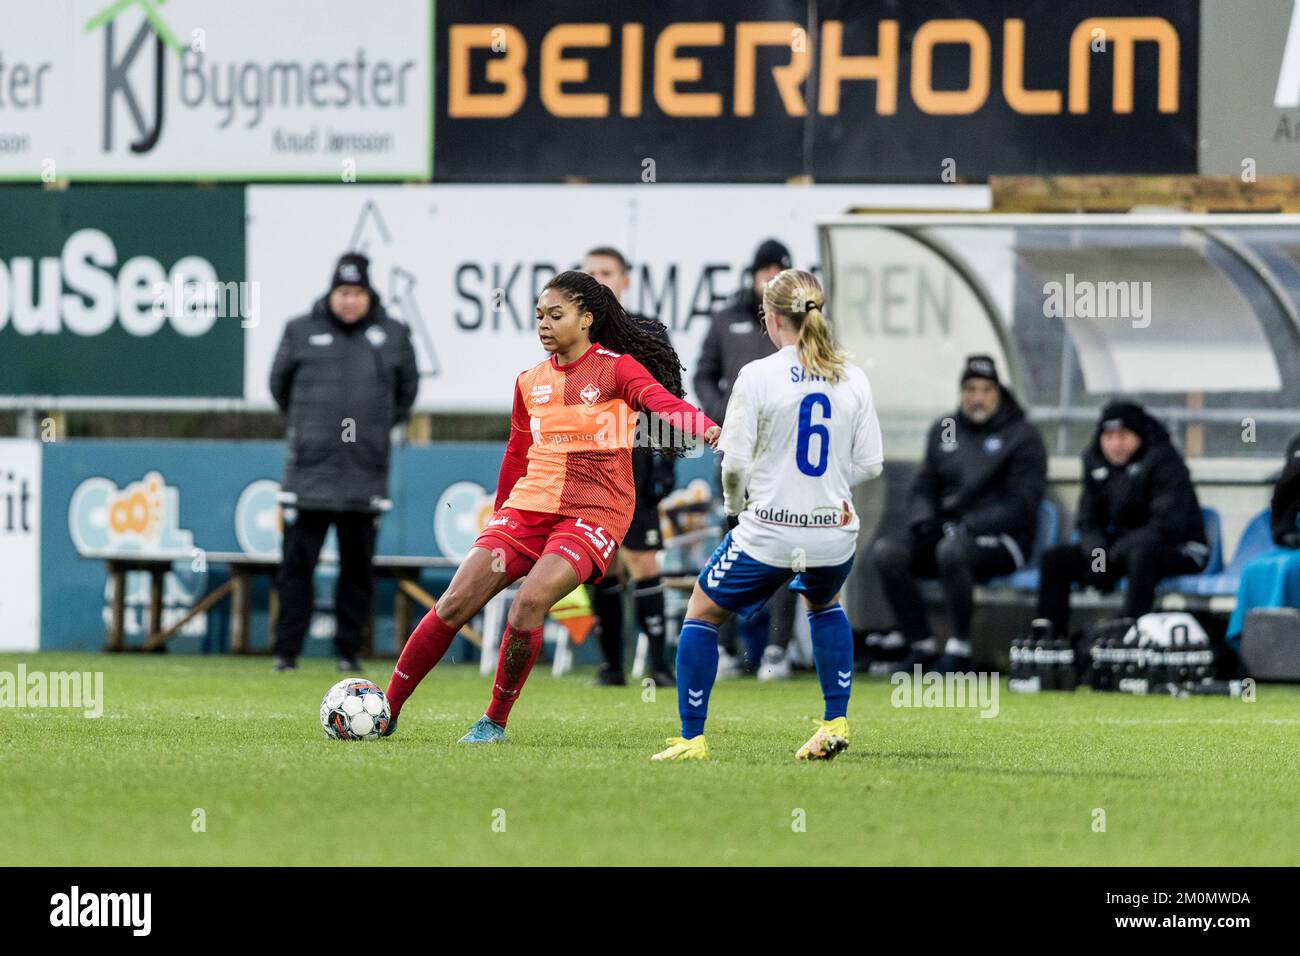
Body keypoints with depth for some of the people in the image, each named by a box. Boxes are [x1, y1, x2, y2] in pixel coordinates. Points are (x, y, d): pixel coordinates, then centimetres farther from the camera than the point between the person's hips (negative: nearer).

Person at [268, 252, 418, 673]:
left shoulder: (393, 336, 6)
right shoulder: (301, 332, 4)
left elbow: (407, 391, 20)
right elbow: (280, 385, 17)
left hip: (366, 476, 1)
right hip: (309, 474, -1)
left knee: (358, 569, 5)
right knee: (296, 564, -3)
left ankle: (348, 651, 12)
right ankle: (286, 651, 0)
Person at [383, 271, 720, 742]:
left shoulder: (617, 369, -5)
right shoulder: (530, 382, 12)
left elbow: (661, 399, -25)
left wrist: (703, 427, -44)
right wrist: (499, 516, 28)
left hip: (594, 512, -5)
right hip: (529, 505, 5)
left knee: (529, 602, -26)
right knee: (455, 603, -7)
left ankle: (495, 721, -8)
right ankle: (387, 711, 4)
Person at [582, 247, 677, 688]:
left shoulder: (649, 334, 3)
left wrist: (666, 461, -5)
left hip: (634, 465, -3)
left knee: (642, 561, -9)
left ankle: (658, 661, -9)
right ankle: (611, 664, 10)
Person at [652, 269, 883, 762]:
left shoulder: (757, 376, -11)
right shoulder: (852, 379, 0)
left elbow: (734, 462, -11)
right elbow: (869, 463, 2)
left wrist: (735, 503, 9)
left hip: (769, 533, -4)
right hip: (834, 532, 4)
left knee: (702, 613, 17)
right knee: (824, 605, 36)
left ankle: (692, 739, 12)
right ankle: (835, 723, 25)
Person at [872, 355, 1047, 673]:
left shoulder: (1022, 436, -2)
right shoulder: (943, 431, 16)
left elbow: (1020, 505, -10)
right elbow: (923, 488, 20)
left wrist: (968, 527, -18)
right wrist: (922, 521, -3)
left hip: (1002, 544, -6)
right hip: (944, 535, 6)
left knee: (952, 550, -38)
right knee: (887, 551, -19)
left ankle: (959, 648, -28)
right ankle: (922, 645, -16)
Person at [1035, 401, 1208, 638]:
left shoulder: (1164, 461, -16)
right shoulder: (1096, 461, 5)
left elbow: (1167, 525, -24)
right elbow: (1088, 520, 8)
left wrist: (1116, 553, -27)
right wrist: (1097, 552, -15)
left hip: (1180, 551, -7)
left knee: (1140, 556, -41)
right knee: (1054, 559, -5)